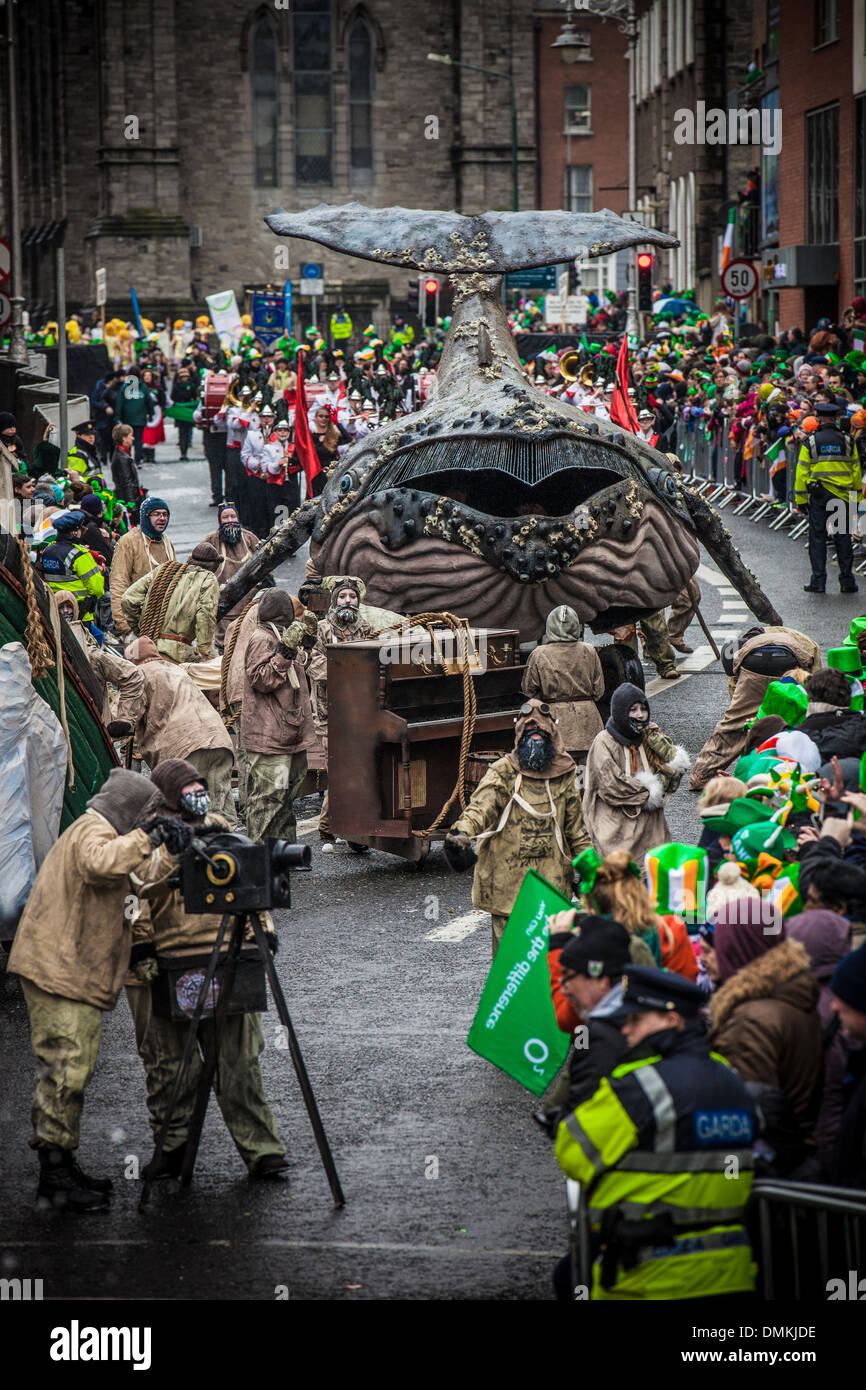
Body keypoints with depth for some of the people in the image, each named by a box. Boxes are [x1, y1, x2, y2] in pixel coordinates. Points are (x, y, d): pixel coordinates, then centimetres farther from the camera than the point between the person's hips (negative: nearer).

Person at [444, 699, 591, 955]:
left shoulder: (564, 775, 10)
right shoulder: (502, 772, -2)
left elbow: (575, 826, 20)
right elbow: (481, 806, -18)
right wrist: (461, 832, -37)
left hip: (552, 878, 3)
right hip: (506, 876, -3)